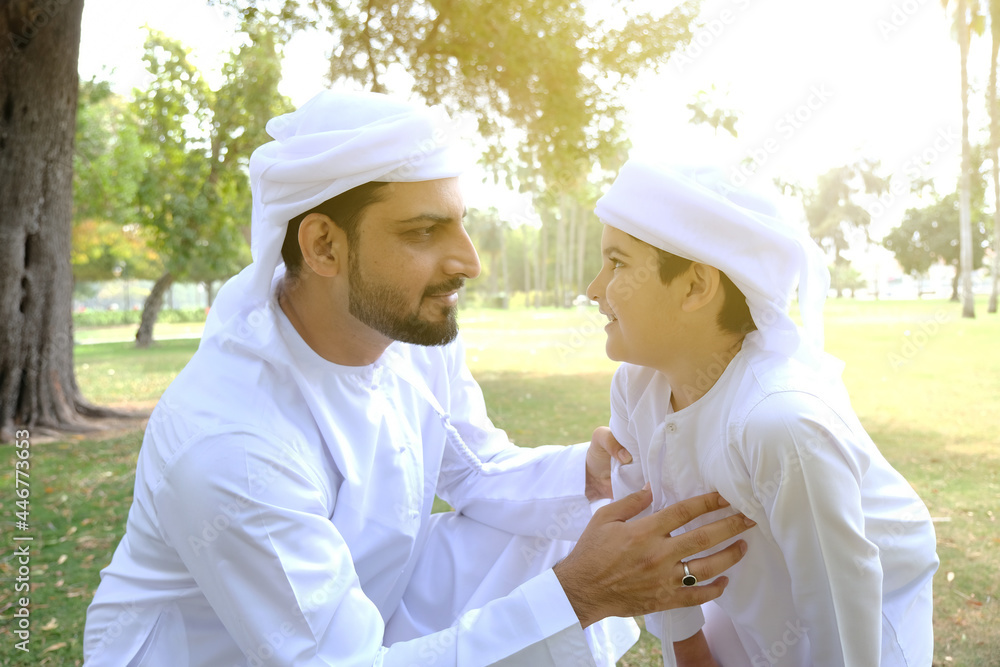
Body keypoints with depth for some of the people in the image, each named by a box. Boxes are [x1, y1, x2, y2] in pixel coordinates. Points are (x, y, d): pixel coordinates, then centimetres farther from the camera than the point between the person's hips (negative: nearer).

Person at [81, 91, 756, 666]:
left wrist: (590, 471, -20)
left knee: (557, 536, -8)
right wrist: (575, 595, -32)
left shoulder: (417, 326, -12)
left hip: (360, 600, 6)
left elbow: (482, 473, 0)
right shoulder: (229, 445, -32)